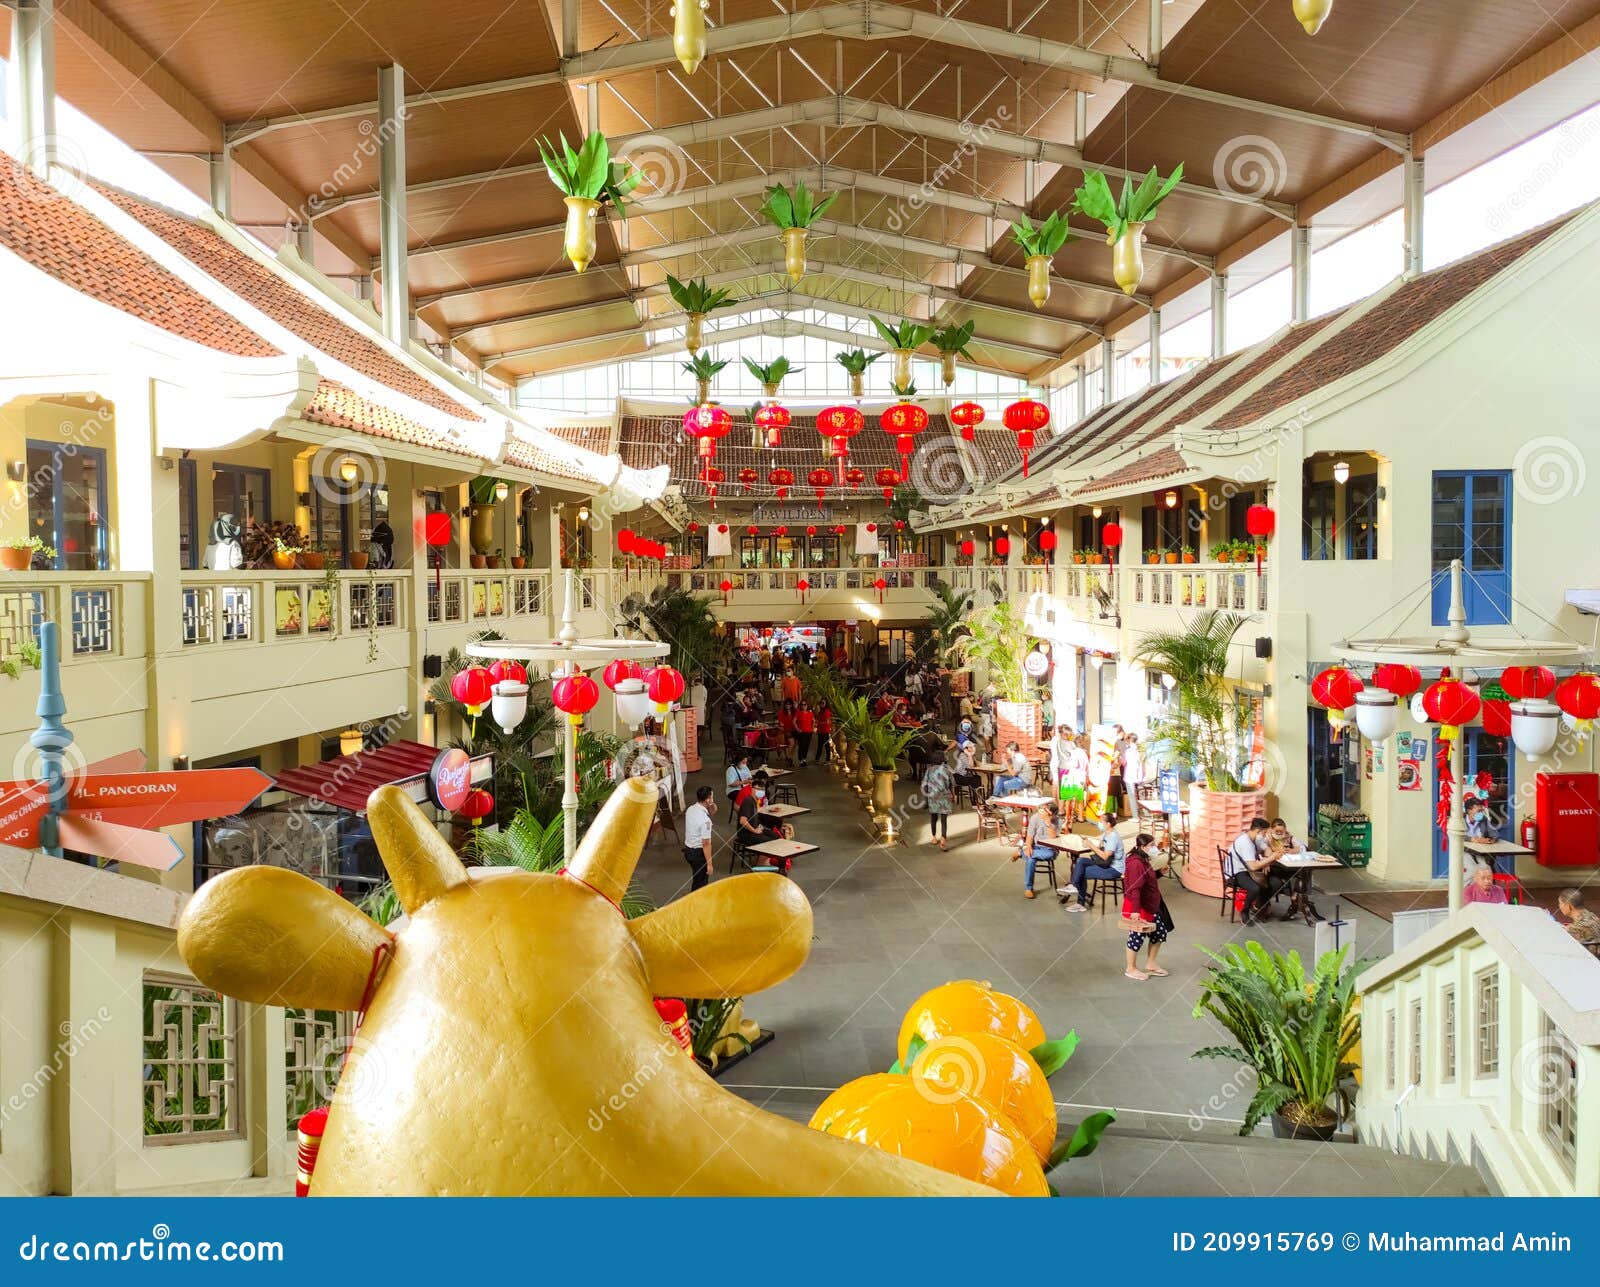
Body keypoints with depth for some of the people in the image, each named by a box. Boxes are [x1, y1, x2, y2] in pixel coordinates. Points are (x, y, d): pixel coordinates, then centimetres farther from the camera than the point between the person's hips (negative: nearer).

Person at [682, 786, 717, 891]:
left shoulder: (690, 809, -2)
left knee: (697, 878, 27)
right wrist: (709, 863, -18)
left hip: (688, 849, 9)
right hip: (698, 853, -9)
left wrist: (710, 813, 2)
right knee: (700, 883, 6)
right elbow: (706, 844, -25)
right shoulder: (705, 820, -27)